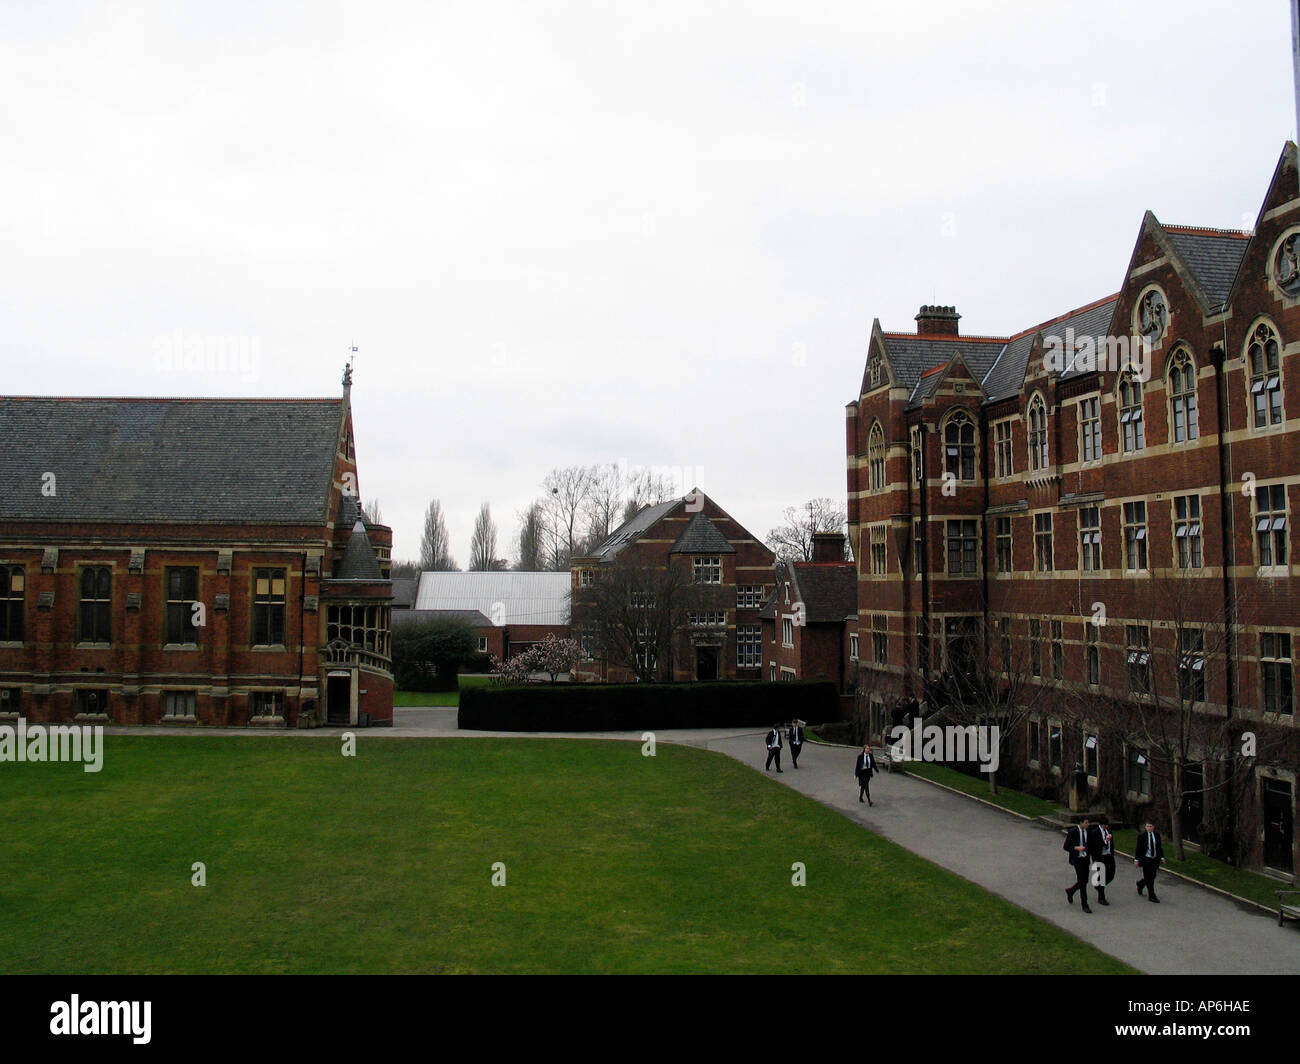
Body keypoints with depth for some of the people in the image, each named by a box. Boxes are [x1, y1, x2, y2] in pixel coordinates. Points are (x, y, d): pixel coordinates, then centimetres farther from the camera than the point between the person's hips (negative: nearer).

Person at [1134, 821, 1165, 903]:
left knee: (1152, 876, 11)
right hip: (1146, 859, -4)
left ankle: (1140, 884, 40)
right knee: (1149, 878, -3)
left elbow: (1159, 847, 10)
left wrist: (1162, 857, 2)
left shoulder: (1157, 834, 3)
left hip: (1155, 859, 4)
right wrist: (1136, 859, -10)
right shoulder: (1141, 835, -9)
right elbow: (1138, 848, -8)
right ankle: (1151, 896, 5)